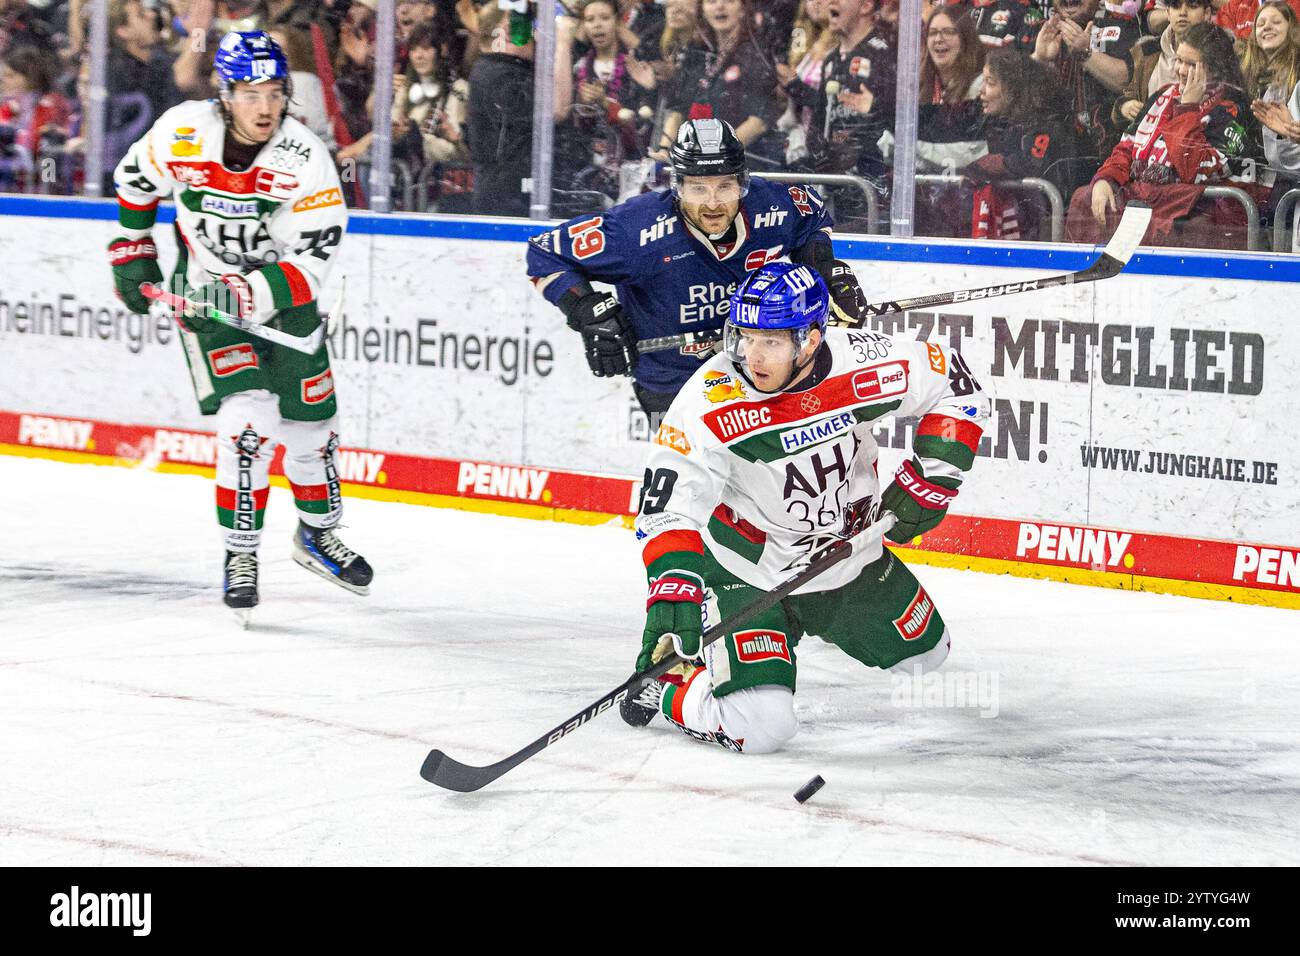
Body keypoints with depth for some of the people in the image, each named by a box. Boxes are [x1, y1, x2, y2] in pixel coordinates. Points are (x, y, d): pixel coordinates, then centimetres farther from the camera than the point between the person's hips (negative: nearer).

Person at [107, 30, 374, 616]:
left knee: (309, 423, 8)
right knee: (248, 419, -17)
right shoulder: (182, 133, -19)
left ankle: (317, 535, 33)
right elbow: (136, 181, 4)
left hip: (282, 294, 1)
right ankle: (240, 554, -4)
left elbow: (310, 262, -21)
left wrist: (249, 294, -33)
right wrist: (132, 254, 6)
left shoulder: (305, 161, -22)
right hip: (206, 290, -1)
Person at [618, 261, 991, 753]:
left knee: (923, 652, 24)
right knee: (761, 725, -20)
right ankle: (666, 691, 8)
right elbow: (669, 504, -33)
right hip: (748, 571, -5)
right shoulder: (710, 403, -30)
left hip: (847, 549, 5)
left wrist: (930, 480, -10)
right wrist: (674, 587, -48)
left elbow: (955, 381, -4)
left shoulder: (866, 364, -21)